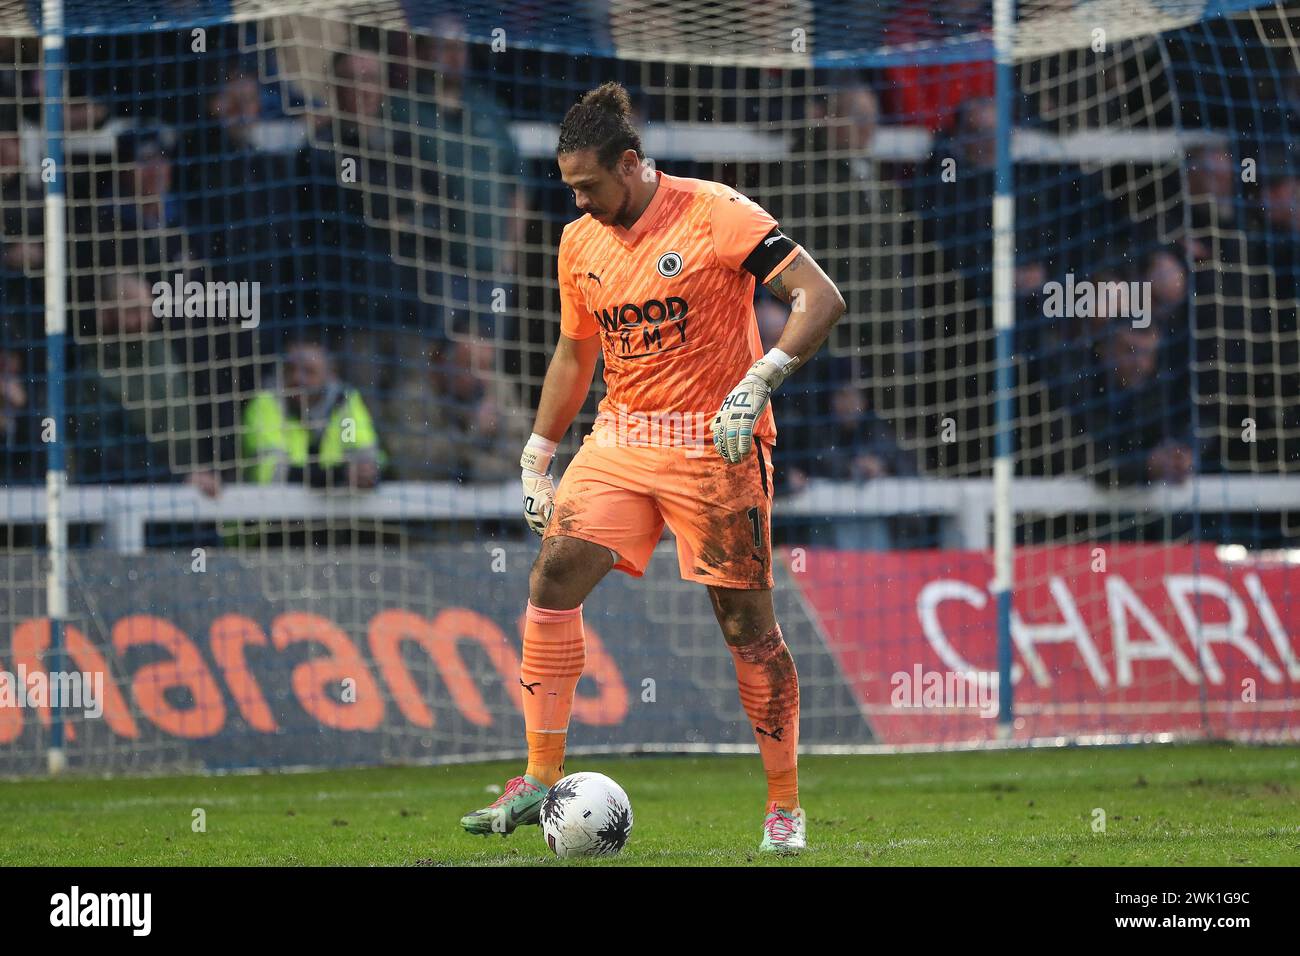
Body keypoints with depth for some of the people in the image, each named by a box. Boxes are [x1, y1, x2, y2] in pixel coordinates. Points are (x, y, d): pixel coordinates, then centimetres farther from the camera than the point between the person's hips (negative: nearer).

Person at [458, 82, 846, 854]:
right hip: (621, 437, 6)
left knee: (746, 618, -3)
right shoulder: (580, 243, 8)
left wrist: (757, 383, -27)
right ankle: (542, 779, -3)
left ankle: (786, 806, 9)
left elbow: (822, 298, -17)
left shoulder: (715, 214, -12)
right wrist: (537, 458, 15)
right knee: (556, 572, -10)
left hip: (716, 443, -6)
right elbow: (574, 355, 21)